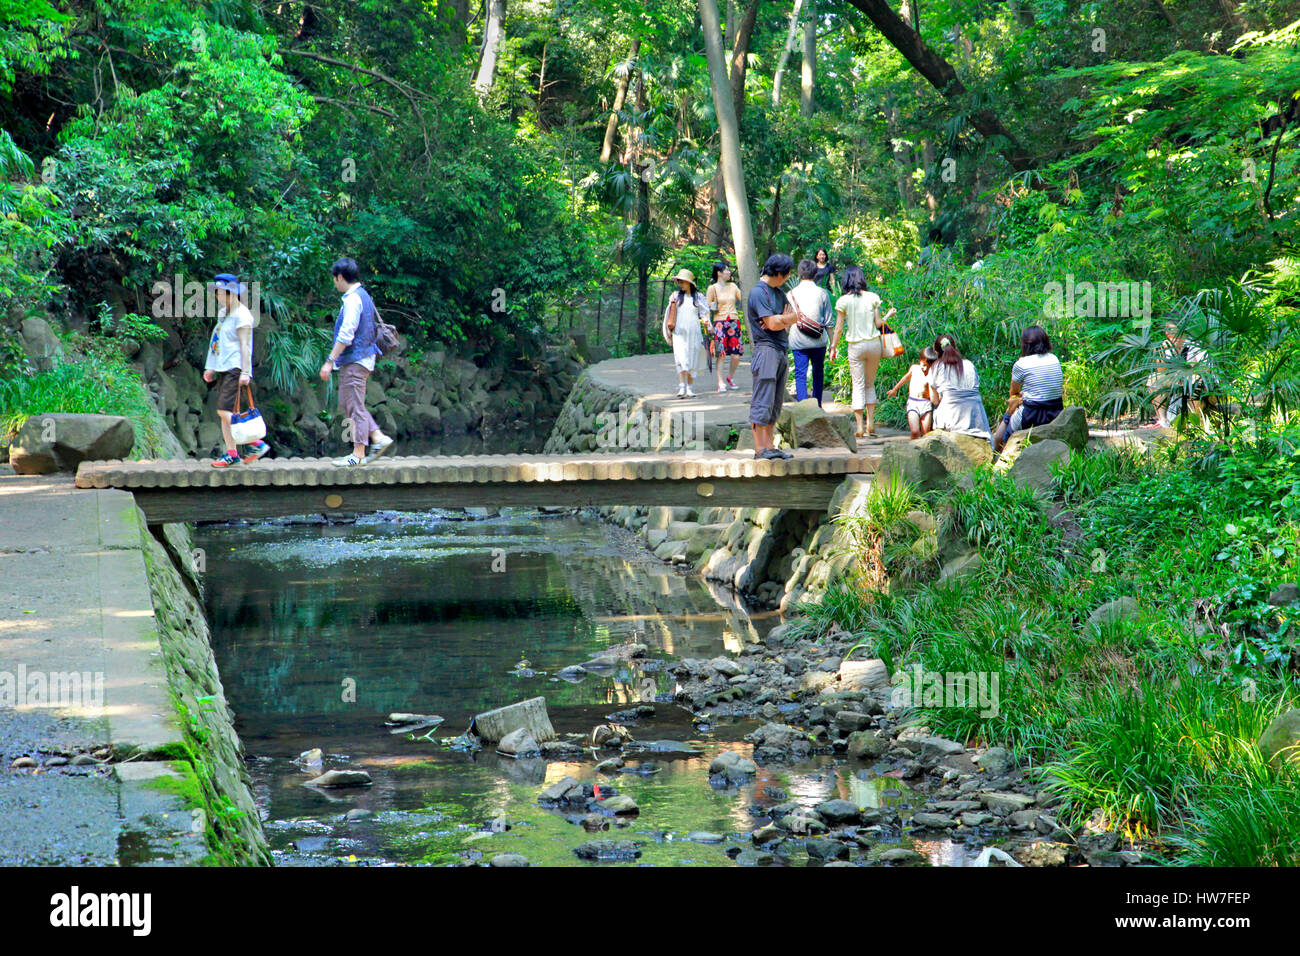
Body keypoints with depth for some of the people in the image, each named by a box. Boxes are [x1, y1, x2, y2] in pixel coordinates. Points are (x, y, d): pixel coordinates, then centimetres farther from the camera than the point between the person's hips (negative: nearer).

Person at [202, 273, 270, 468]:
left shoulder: (241, 315, -9)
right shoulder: (223, 313, 18)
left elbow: (245, 345, -14)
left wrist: (245, 372, -19)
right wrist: (210, 367, 24)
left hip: (235, 369, -9)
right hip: (223, 369, 9)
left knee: (225, 411, -17)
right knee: (224, 414, 5)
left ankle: (256, 444, -12)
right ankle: (232, 453, 7)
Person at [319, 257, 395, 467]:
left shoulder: (353, 299, -16)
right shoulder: (363, 296, 15)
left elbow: (346, 335, -22)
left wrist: (329, 361, -20)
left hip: (354, 360, -10)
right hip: (362, 358, 10)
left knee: (354, 406, -6)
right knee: (347, 404, 15)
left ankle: (358, 454, -3)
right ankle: (378, 438, 11)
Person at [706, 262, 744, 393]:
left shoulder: (733, 286, 13)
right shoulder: (713, 288, 2)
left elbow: (744, 299, 10)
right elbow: (707, 307, 2)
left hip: (734, 322, 4)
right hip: (720, 322, -4)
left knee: (736, 354, -2)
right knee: (720, 353, -8)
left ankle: (730, 377, 20)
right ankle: (721, 383, -2)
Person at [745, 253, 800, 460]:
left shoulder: (779, 292, 19)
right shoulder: (758, 292, -10)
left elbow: (794, 317, 13)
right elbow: (773, 324, -16)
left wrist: (781, 320, -7)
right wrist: (786, 318, 3)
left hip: (781, 351, 9)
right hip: (766, 349, -9)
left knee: (775, 404, 10)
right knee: (762, 402, -9)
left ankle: (770, 446, 13)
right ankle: (760, 448, -8)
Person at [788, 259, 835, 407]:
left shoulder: (792, 293, -1)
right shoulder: (822, 293, 0)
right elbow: (829, 321, 2)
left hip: (798, 341, -1)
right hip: (818, 341, 1)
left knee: (800, 375, -1)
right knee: (818, 374, 16)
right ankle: (817, 407, 25)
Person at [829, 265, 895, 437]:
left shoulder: (843, 301, -6)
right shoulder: (873, 298, -2)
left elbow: (839, 329, -4)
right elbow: (878, 323, 0)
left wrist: (833, 346, 8)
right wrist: (888, 315, 19)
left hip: (855, 346, -2)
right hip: (873, 343, 2)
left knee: (858, 386, 3)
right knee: (870, 385, 14)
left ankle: (860, 428, -1)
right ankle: (870, 424, 8)